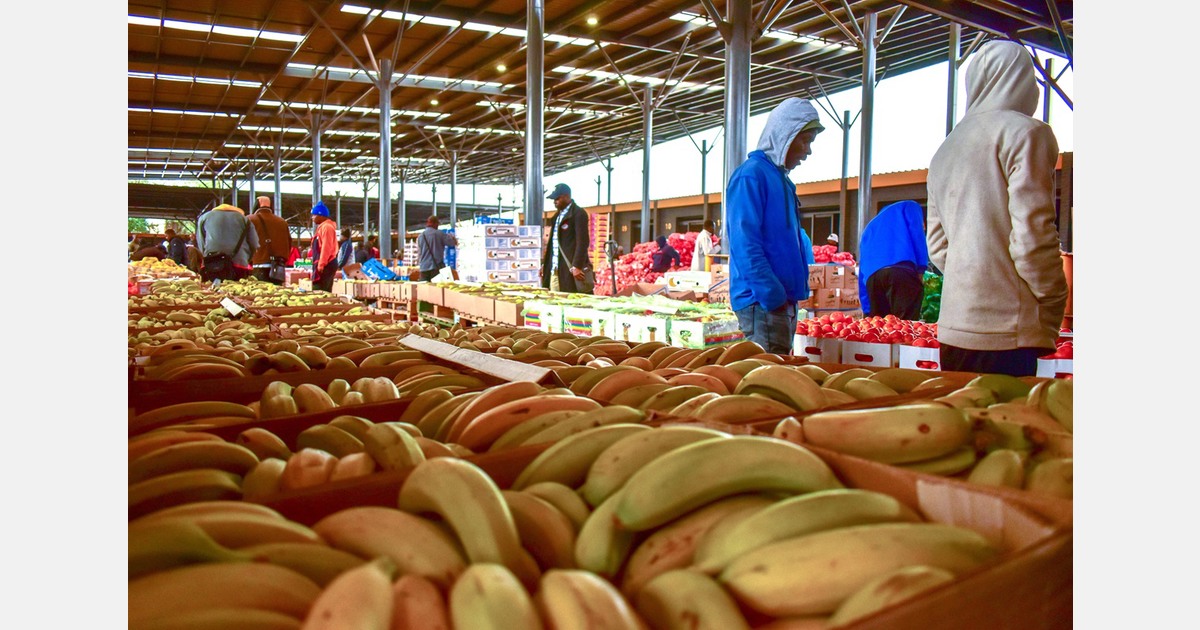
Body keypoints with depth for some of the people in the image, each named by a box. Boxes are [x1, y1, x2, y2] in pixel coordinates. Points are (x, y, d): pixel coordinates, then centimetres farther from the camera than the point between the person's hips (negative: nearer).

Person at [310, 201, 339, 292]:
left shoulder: (326, 227, -11)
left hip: (326, 265, -11)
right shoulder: (322, 227, 22)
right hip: (325, 265, 11)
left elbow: (326, 247, -20)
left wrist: (321, 264, -22)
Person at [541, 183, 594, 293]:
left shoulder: (579, 213, -8)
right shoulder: (558, 215, 19)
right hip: (554, 270, 8)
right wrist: (545, 264, 17)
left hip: (570, 269, -8)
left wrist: (577, 266, -21)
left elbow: (582, 242, -15)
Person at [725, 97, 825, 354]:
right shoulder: (751, 174, -11)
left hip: (782, 299, 10)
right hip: (762, 302, -9)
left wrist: (789, 296, 17)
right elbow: (745, 244, -19)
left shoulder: (781, 179, 19)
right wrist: (772, 295, -21)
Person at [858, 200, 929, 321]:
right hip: (900, 270, -5)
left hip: (872, 277, 5)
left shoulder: (870, 227, 38)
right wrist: (921, 270, 1)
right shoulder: (909, 207, 26)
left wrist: (868, 309, 27)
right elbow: (916, 233, 3)